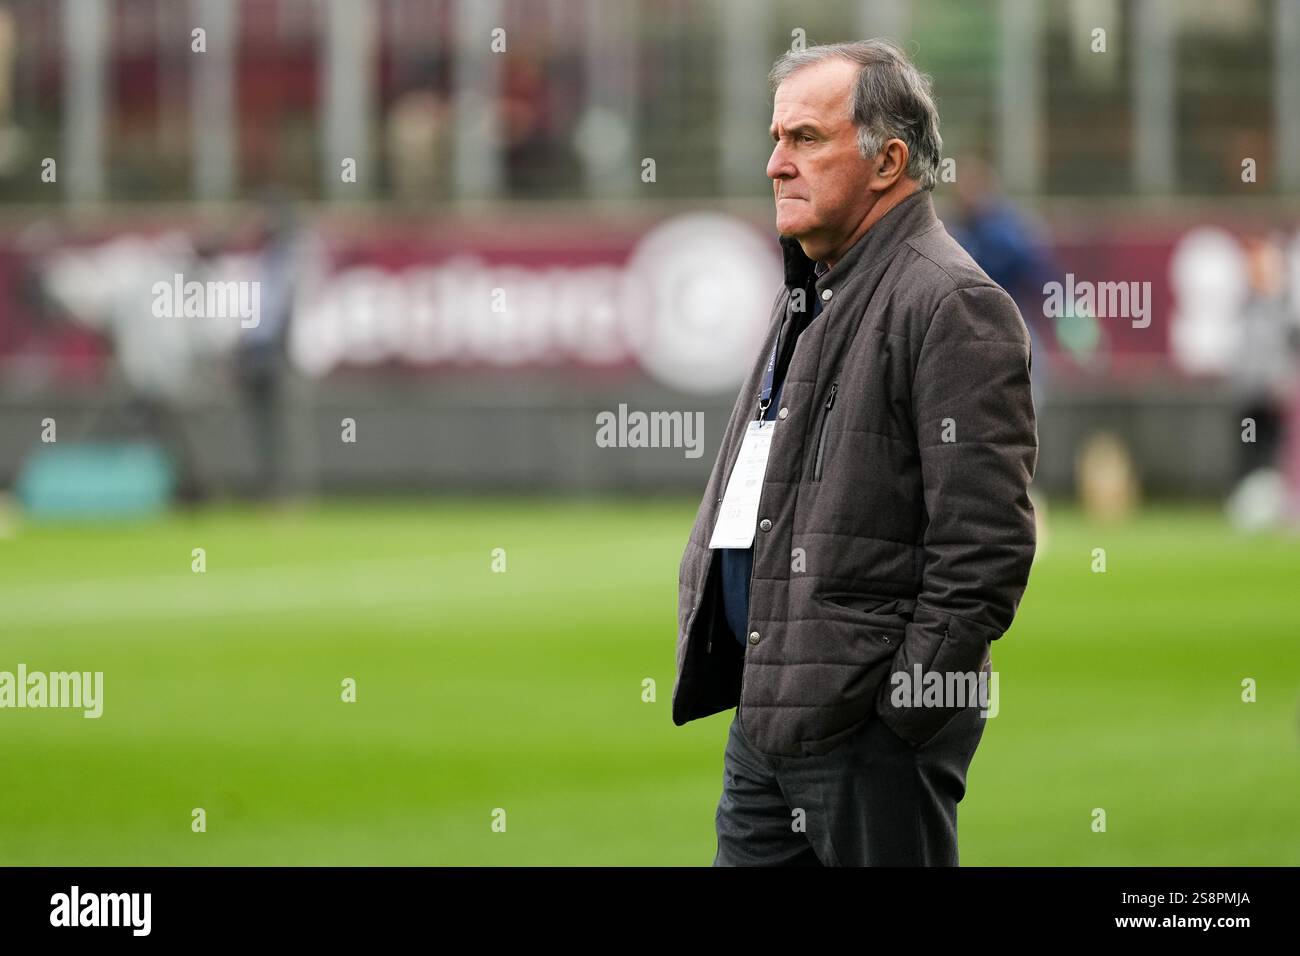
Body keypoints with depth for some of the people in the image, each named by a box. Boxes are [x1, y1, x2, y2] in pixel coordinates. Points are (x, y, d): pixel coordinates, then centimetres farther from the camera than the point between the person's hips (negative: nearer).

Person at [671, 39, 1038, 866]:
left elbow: (986, 545, -18)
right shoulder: (811, 296, 19)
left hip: (868, 727, -10)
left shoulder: (950, 305, -12)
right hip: (765, 710, 10)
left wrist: (907, 704, -18)